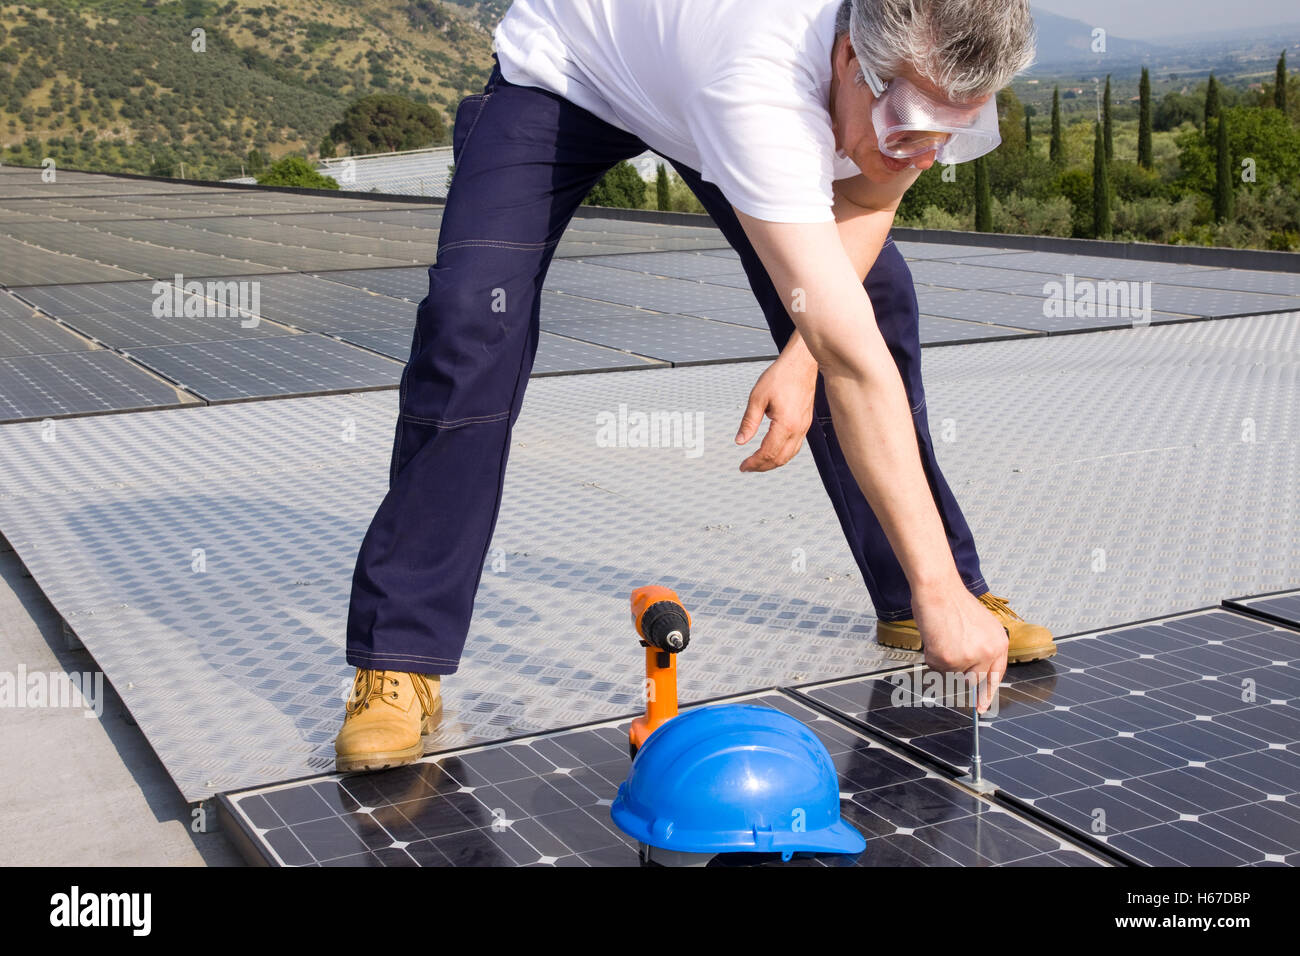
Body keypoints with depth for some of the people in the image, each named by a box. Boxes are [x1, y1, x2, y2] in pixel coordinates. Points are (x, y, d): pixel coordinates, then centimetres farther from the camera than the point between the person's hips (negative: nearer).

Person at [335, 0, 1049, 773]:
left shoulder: (935, 72, -26)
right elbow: (851, 357, -52)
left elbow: (868, 200, -5)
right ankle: (399, 664, -13)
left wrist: (802, 361, -21)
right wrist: (938, 590, -51)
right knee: (471, 325, -24)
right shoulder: (760, 87, -48)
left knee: (882, 297, -3)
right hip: (564, 67, -6)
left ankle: (907, 606, 13)